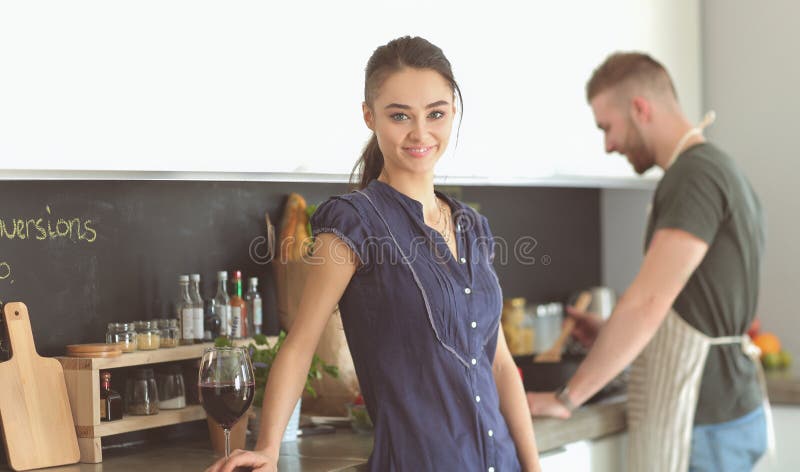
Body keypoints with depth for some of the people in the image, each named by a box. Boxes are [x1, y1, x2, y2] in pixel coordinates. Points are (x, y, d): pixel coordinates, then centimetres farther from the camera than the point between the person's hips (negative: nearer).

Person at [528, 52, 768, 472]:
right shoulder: (720, 169, 14)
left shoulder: (693, 176, -15)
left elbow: (648, 303, -22)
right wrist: (613, 336, 12)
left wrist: (567, 398, -17)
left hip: (704, 426, -9)